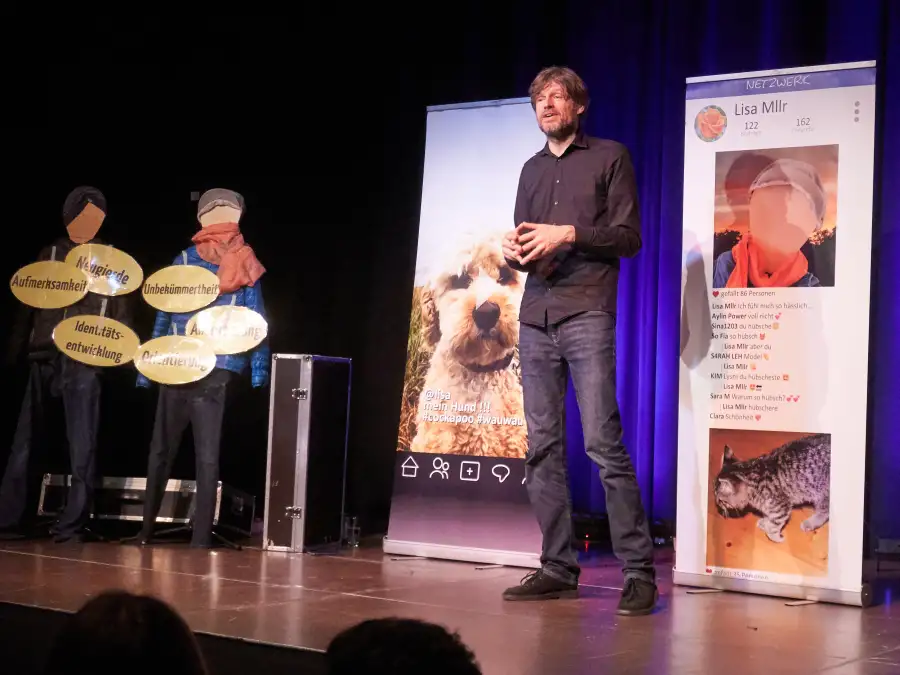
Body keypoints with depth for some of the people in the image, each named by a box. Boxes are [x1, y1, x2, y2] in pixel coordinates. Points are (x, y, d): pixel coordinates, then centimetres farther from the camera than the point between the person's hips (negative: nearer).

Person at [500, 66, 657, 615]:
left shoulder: (610, 157, 7)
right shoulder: (532, 170, 22)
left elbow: (629, 237, -1)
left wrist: (568, 233, -12)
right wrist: (515, 252, 0)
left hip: (587, 314, -6)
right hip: (535, 319, 6)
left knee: (603, 441, -14)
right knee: (543, 447, 3)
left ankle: (639, 572, -10)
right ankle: (559, 568, 8)